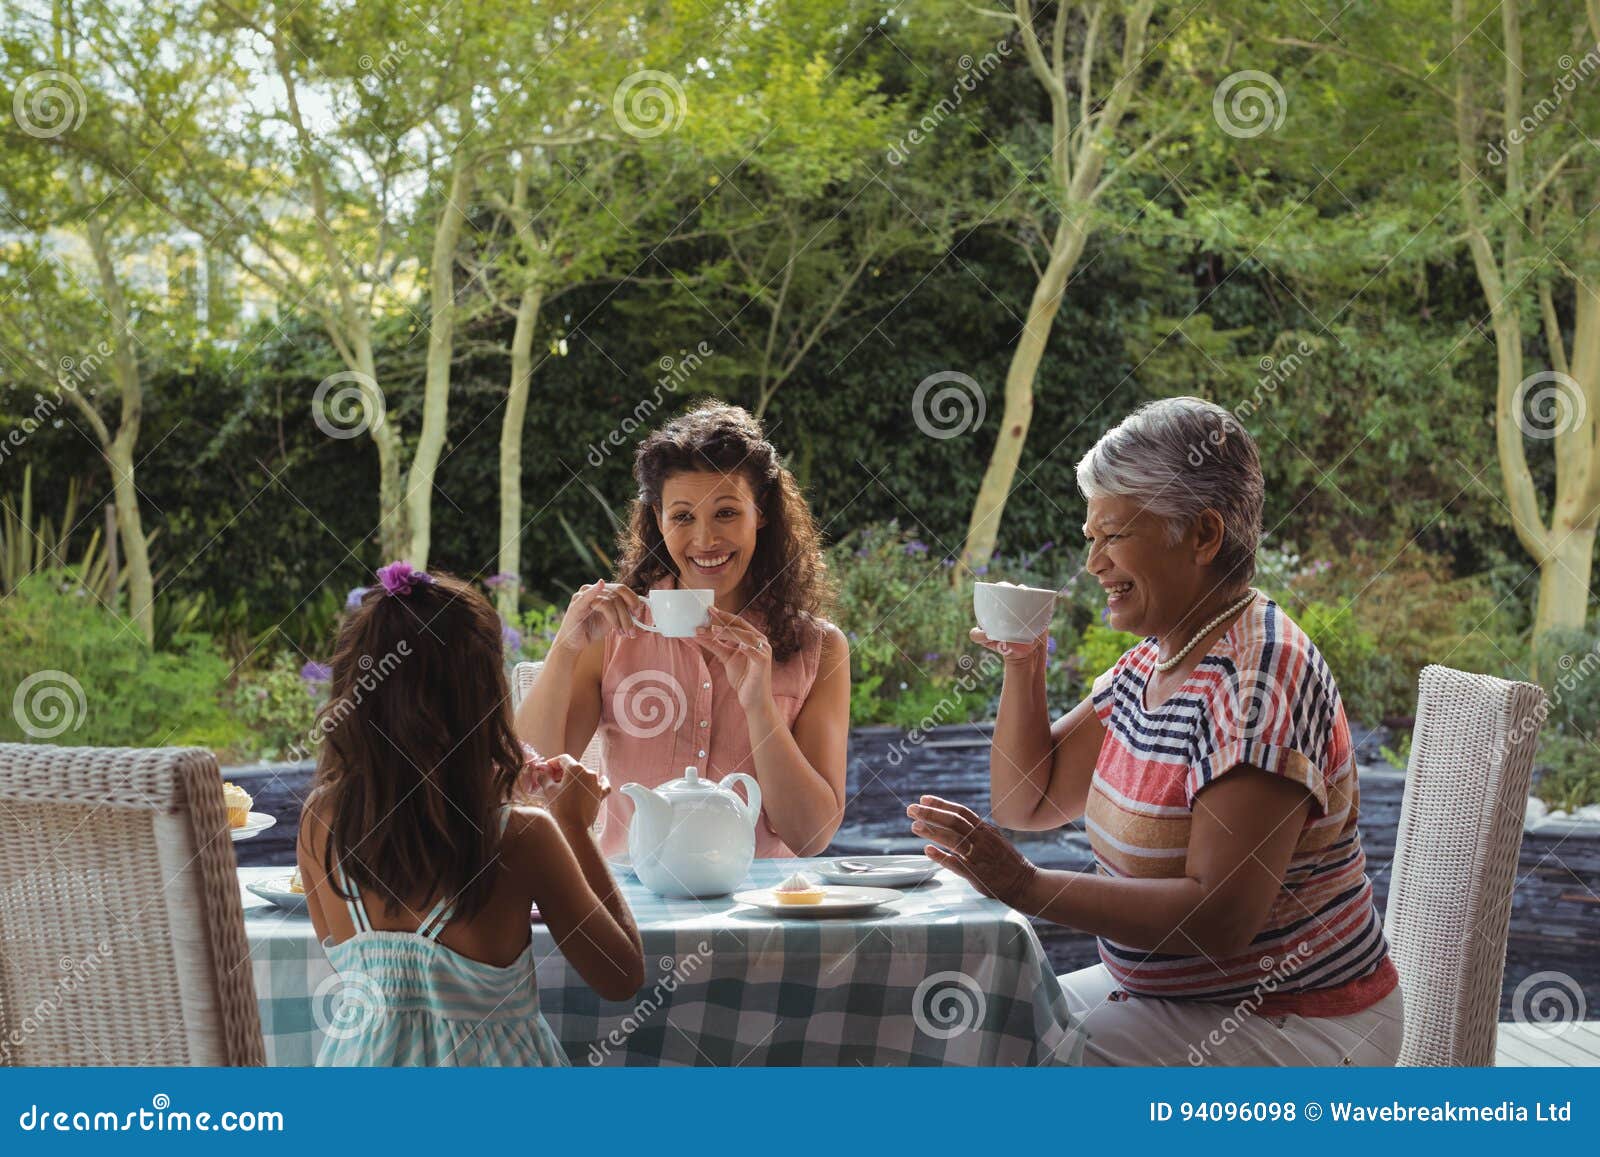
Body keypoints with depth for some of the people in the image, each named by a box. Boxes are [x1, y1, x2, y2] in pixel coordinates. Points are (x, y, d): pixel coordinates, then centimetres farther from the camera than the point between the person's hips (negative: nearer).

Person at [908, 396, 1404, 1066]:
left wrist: (1025, 886, -30)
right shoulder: (1152, 660, 8)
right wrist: (1023, 665, 1)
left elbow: (1221, 919, -29)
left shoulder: (1258, 678, -22)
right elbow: (1026, 802, 15)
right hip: (1173, 996, 9)